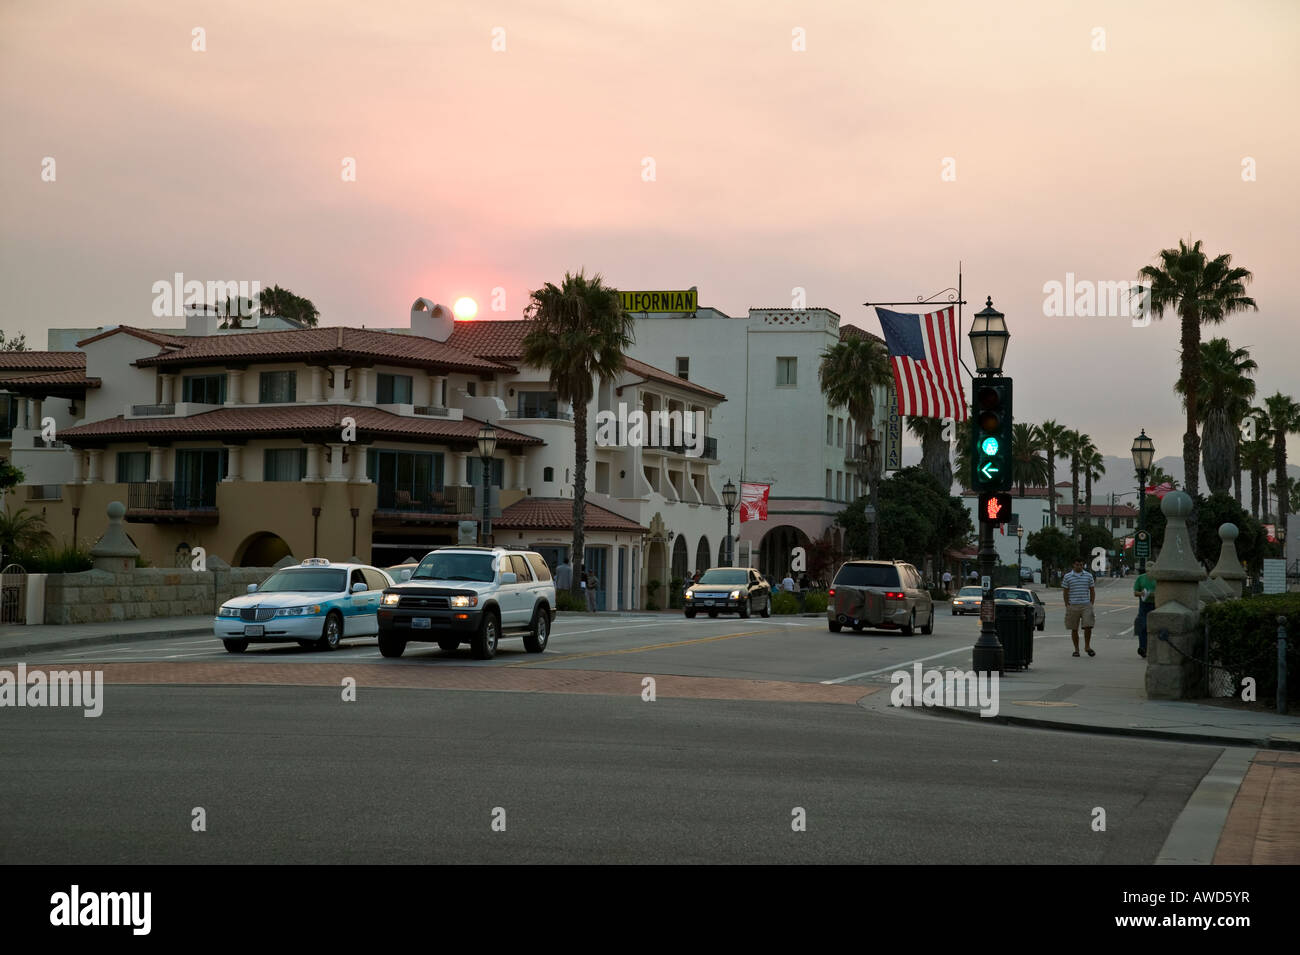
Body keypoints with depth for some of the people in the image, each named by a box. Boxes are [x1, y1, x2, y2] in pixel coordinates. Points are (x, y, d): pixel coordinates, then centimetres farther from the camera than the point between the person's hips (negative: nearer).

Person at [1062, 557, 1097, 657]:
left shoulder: (1089, 576, 7)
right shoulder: (1067, 577, 3)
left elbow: (1092, 591, 11)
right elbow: (1065, 592, 6)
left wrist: (1091, 604, 4)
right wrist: (1067, 606, -1)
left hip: (1086, 605, 0)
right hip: (1073, 606, 0)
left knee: (1088, 626, -8)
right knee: (1074, 629, 3)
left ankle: (1087, 646, 10)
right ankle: (1076, 649, 13)